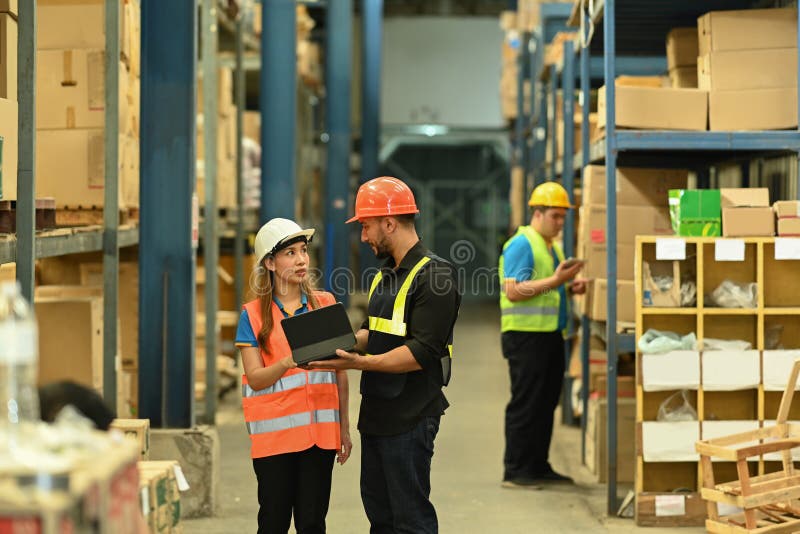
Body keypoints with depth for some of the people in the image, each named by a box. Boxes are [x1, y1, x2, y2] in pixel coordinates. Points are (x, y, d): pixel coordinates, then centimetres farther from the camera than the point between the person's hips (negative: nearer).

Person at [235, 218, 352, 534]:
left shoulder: (326, 305, 7)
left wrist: (344, 427, 9)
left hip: (320, 431, 2)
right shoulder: (253, 315, 1)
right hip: (274, 433, -1)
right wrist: (289, 362, -23)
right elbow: (255, 378, -5)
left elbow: (340, 371, 11)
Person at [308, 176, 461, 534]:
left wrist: (360, 362, -26)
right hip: (376, 414, 10)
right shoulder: (386, 275, 16)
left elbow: (420, 352, -22)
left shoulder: (433, 276, -15)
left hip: (410, 419, -10)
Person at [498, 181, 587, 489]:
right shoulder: (521, 245, -11)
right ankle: (515, 472, -3)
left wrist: (570, 289, 8)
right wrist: (555, 281, -22)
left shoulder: (553, 247, 19)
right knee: (525, 404, -6)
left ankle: (539, 466, 18)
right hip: (526, 336, -9)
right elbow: (514, 290, -19)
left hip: (551, 334, 9)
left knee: (546, 403, 11)